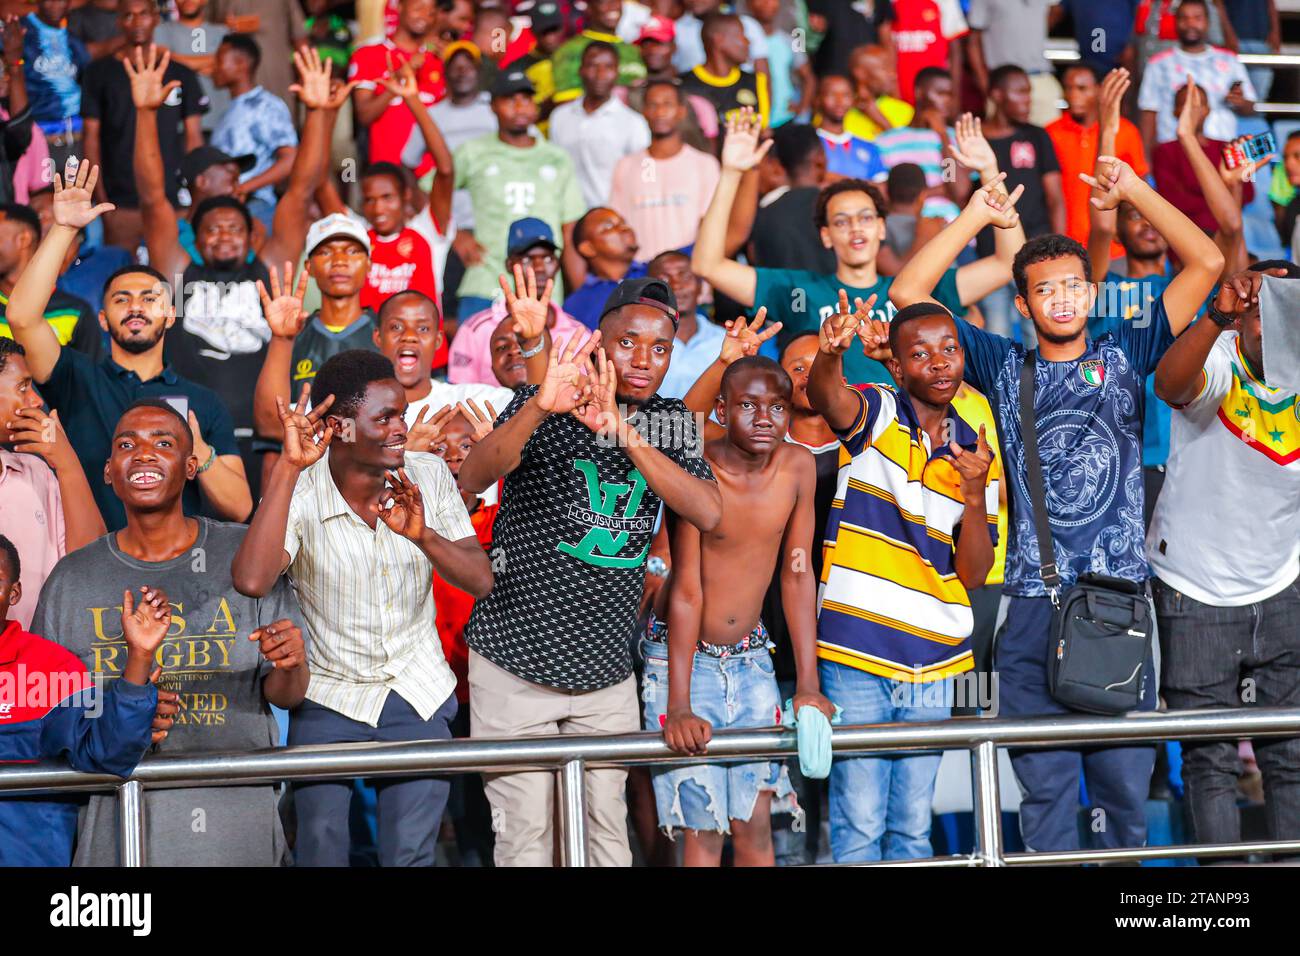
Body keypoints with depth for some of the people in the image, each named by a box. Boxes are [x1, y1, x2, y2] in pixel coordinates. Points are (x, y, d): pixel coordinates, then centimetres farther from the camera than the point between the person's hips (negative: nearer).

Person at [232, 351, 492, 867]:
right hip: (328, 698, -2)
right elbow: (251, 580, -35)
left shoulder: (428, 477, -5)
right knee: (321, 847, -3)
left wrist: (423, 535, -30)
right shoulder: (301, 492, -16)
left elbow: (480, 581, -10)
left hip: (418, 694, 2)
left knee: (410, 852, -1)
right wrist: (288, 467, -34)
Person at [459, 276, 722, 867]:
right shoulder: (544, 408, -8)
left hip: (606, 672, 4)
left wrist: (622, 432, -25)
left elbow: (708, 514, -14)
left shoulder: (671, 423, 4)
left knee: (607, 827, 7)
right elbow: (472, 479, -25)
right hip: (516, 664, -3)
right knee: (526, 832, -1)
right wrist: (541, 407, -42)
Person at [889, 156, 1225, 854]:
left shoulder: (1125, 357, 10)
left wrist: (1132, 191, 2)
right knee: (1046, 786, 0)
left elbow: (1205, 263, 4)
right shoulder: (1005, 367, 10)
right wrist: (978, 213, 5)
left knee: (1126, 783, 2)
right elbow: (908, 292, 6)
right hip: (1034, 606, 0)